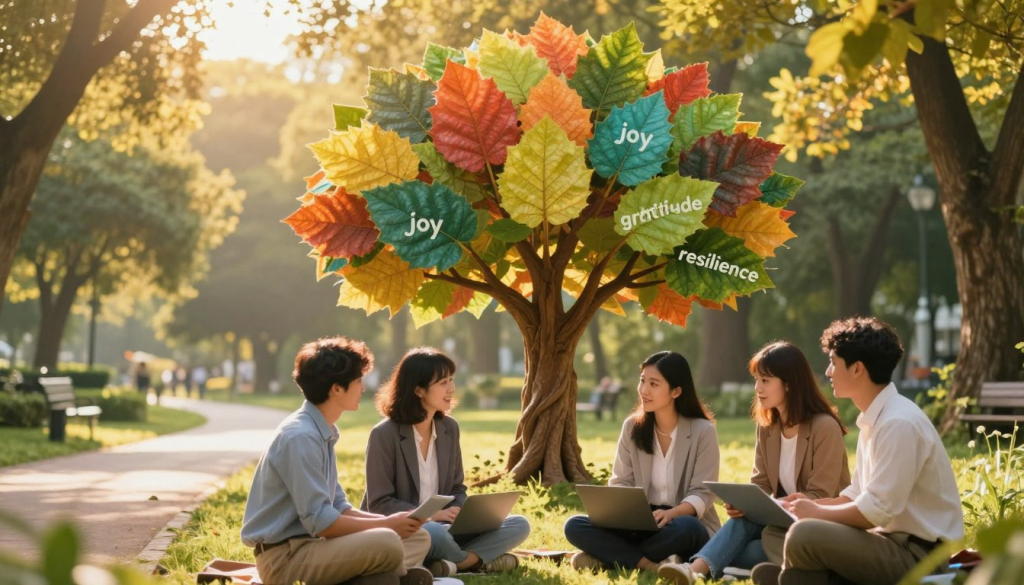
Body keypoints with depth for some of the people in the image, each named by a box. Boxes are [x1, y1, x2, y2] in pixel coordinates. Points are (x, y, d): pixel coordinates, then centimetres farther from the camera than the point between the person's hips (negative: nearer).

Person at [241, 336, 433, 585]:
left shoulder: (323, 432, 12)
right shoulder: (301, 437, -18)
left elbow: (338, 507, 16)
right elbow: (319, 522, -21)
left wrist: (389, 521, 1)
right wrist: (386, 524, -13)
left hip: (311, 545, 10)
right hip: (285, 557, -10)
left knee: (418, 537, 10)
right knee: (387, 543, -29)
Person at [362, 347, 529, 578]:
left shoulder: (449, 428, 7)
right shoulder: (384, 435, -13)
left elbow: (457, 489, 13)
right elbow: (379, 504, -14)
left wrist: (459, 516, -10)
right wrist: (430, 516, -23)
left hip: (441, 525, 7)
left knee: (518, 525, -9)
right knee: (433, 533, -41)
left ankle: (453, 563, -27)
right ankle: (477, 560, -12)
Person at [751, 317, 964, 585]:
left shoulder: (899, 423, -19)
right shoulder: (874, 419, 11)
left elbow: (877, 510, -21)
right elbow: (859, 495, 20)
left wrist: (818, 512, -8)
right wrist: (813, 504, 6)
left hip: (916, 553, -10)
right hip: (890, 540, 10)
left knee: (804, 535, -29)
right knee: (775, 531, 10)